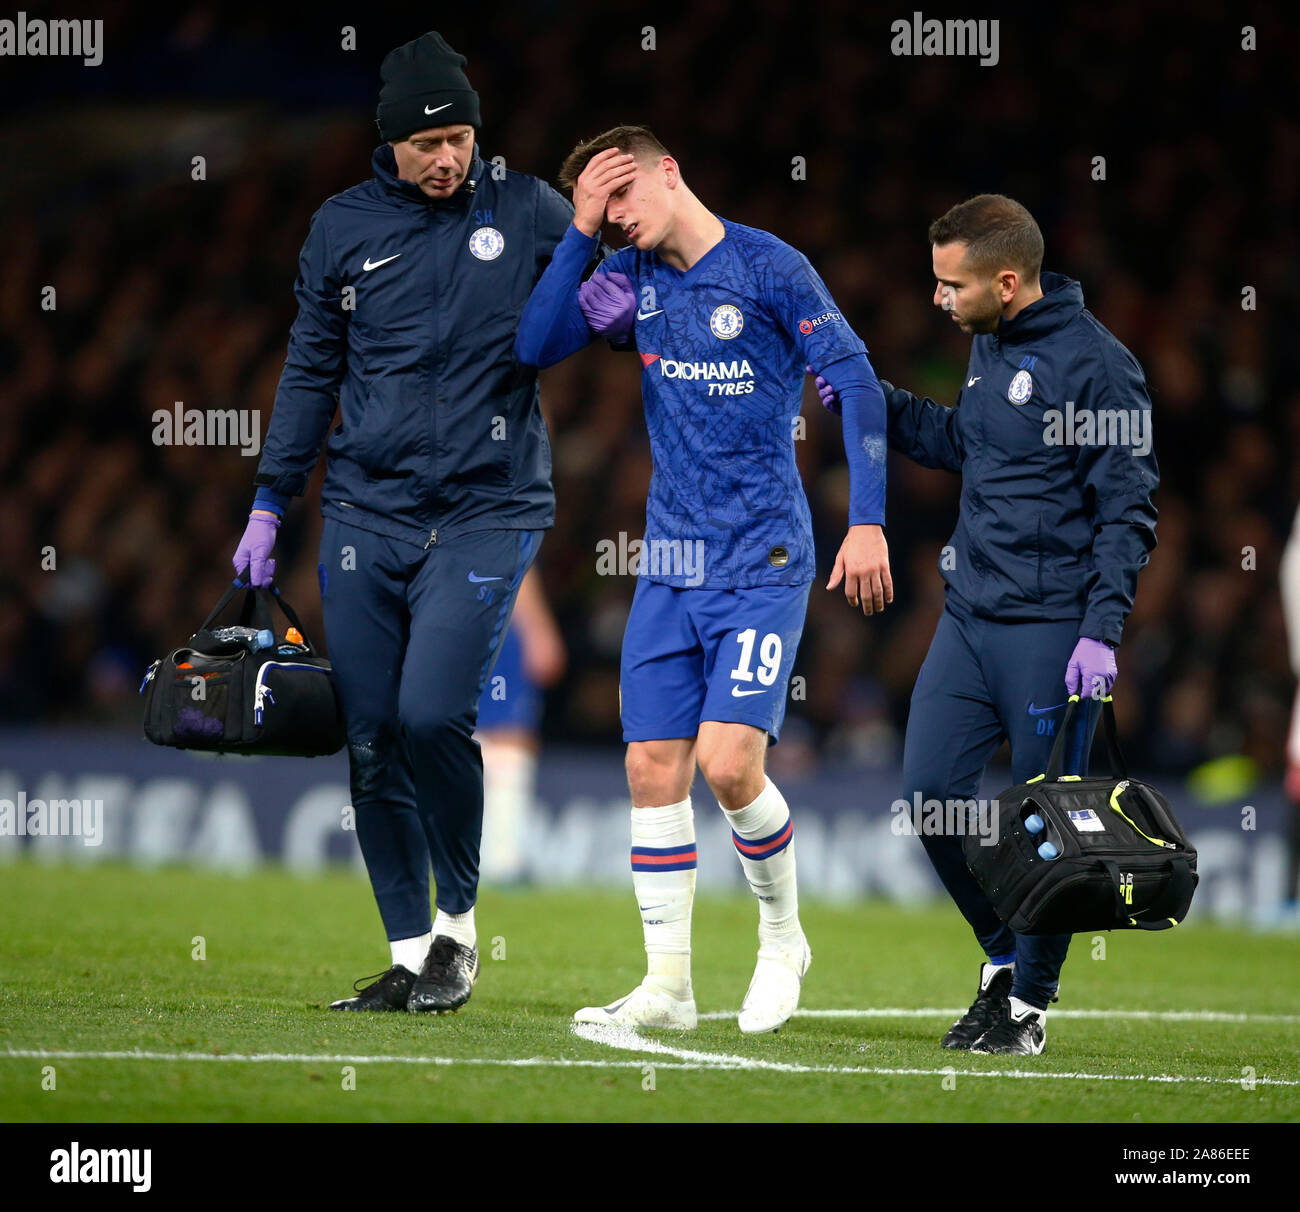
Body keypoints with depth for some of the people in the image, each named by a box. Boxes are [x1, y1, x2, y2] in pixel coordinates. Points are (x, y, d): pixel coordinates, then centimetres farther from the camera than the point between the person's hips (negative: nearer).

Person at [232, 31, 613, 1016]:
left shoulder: (524, 212, 3)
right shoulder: (344, 229, 8)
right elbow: (310, 371, 16)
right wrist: (271, 504, 11)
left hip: (488, 509, -3)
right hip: (367, 513, 3)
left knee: (433, 714, -18)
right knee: (373, 740, 1)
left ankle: (458, 921, 3)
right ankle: (409, 954, 10)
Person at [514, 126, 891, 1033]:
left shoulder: (769, 268, -7)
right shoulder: (634, 279, 9)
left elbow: (857, 379, -8)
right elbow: (534, 345, 0)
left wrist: (868, 520, -15)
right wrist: (581, 232, -6)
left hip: (762, 565, -6)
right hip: (670, 566, 6)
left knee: (729, 764, -15)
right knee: (654, 769, 0)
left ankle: (783, 938, 10)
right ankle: (668, 985, 7)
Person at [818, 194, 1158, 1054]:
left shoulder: (1096, 364, -13)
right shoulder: (990, 346, 12)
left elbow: (1129, 509, -12)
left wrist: (1102, 631, -18)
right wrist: (872, 401, 15)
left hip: (1050, 628, -8)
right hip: (968, 618, 8)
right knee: (933, 790, 3)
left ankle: (1031, 1000, 10)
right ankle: (1005, 957, 21)